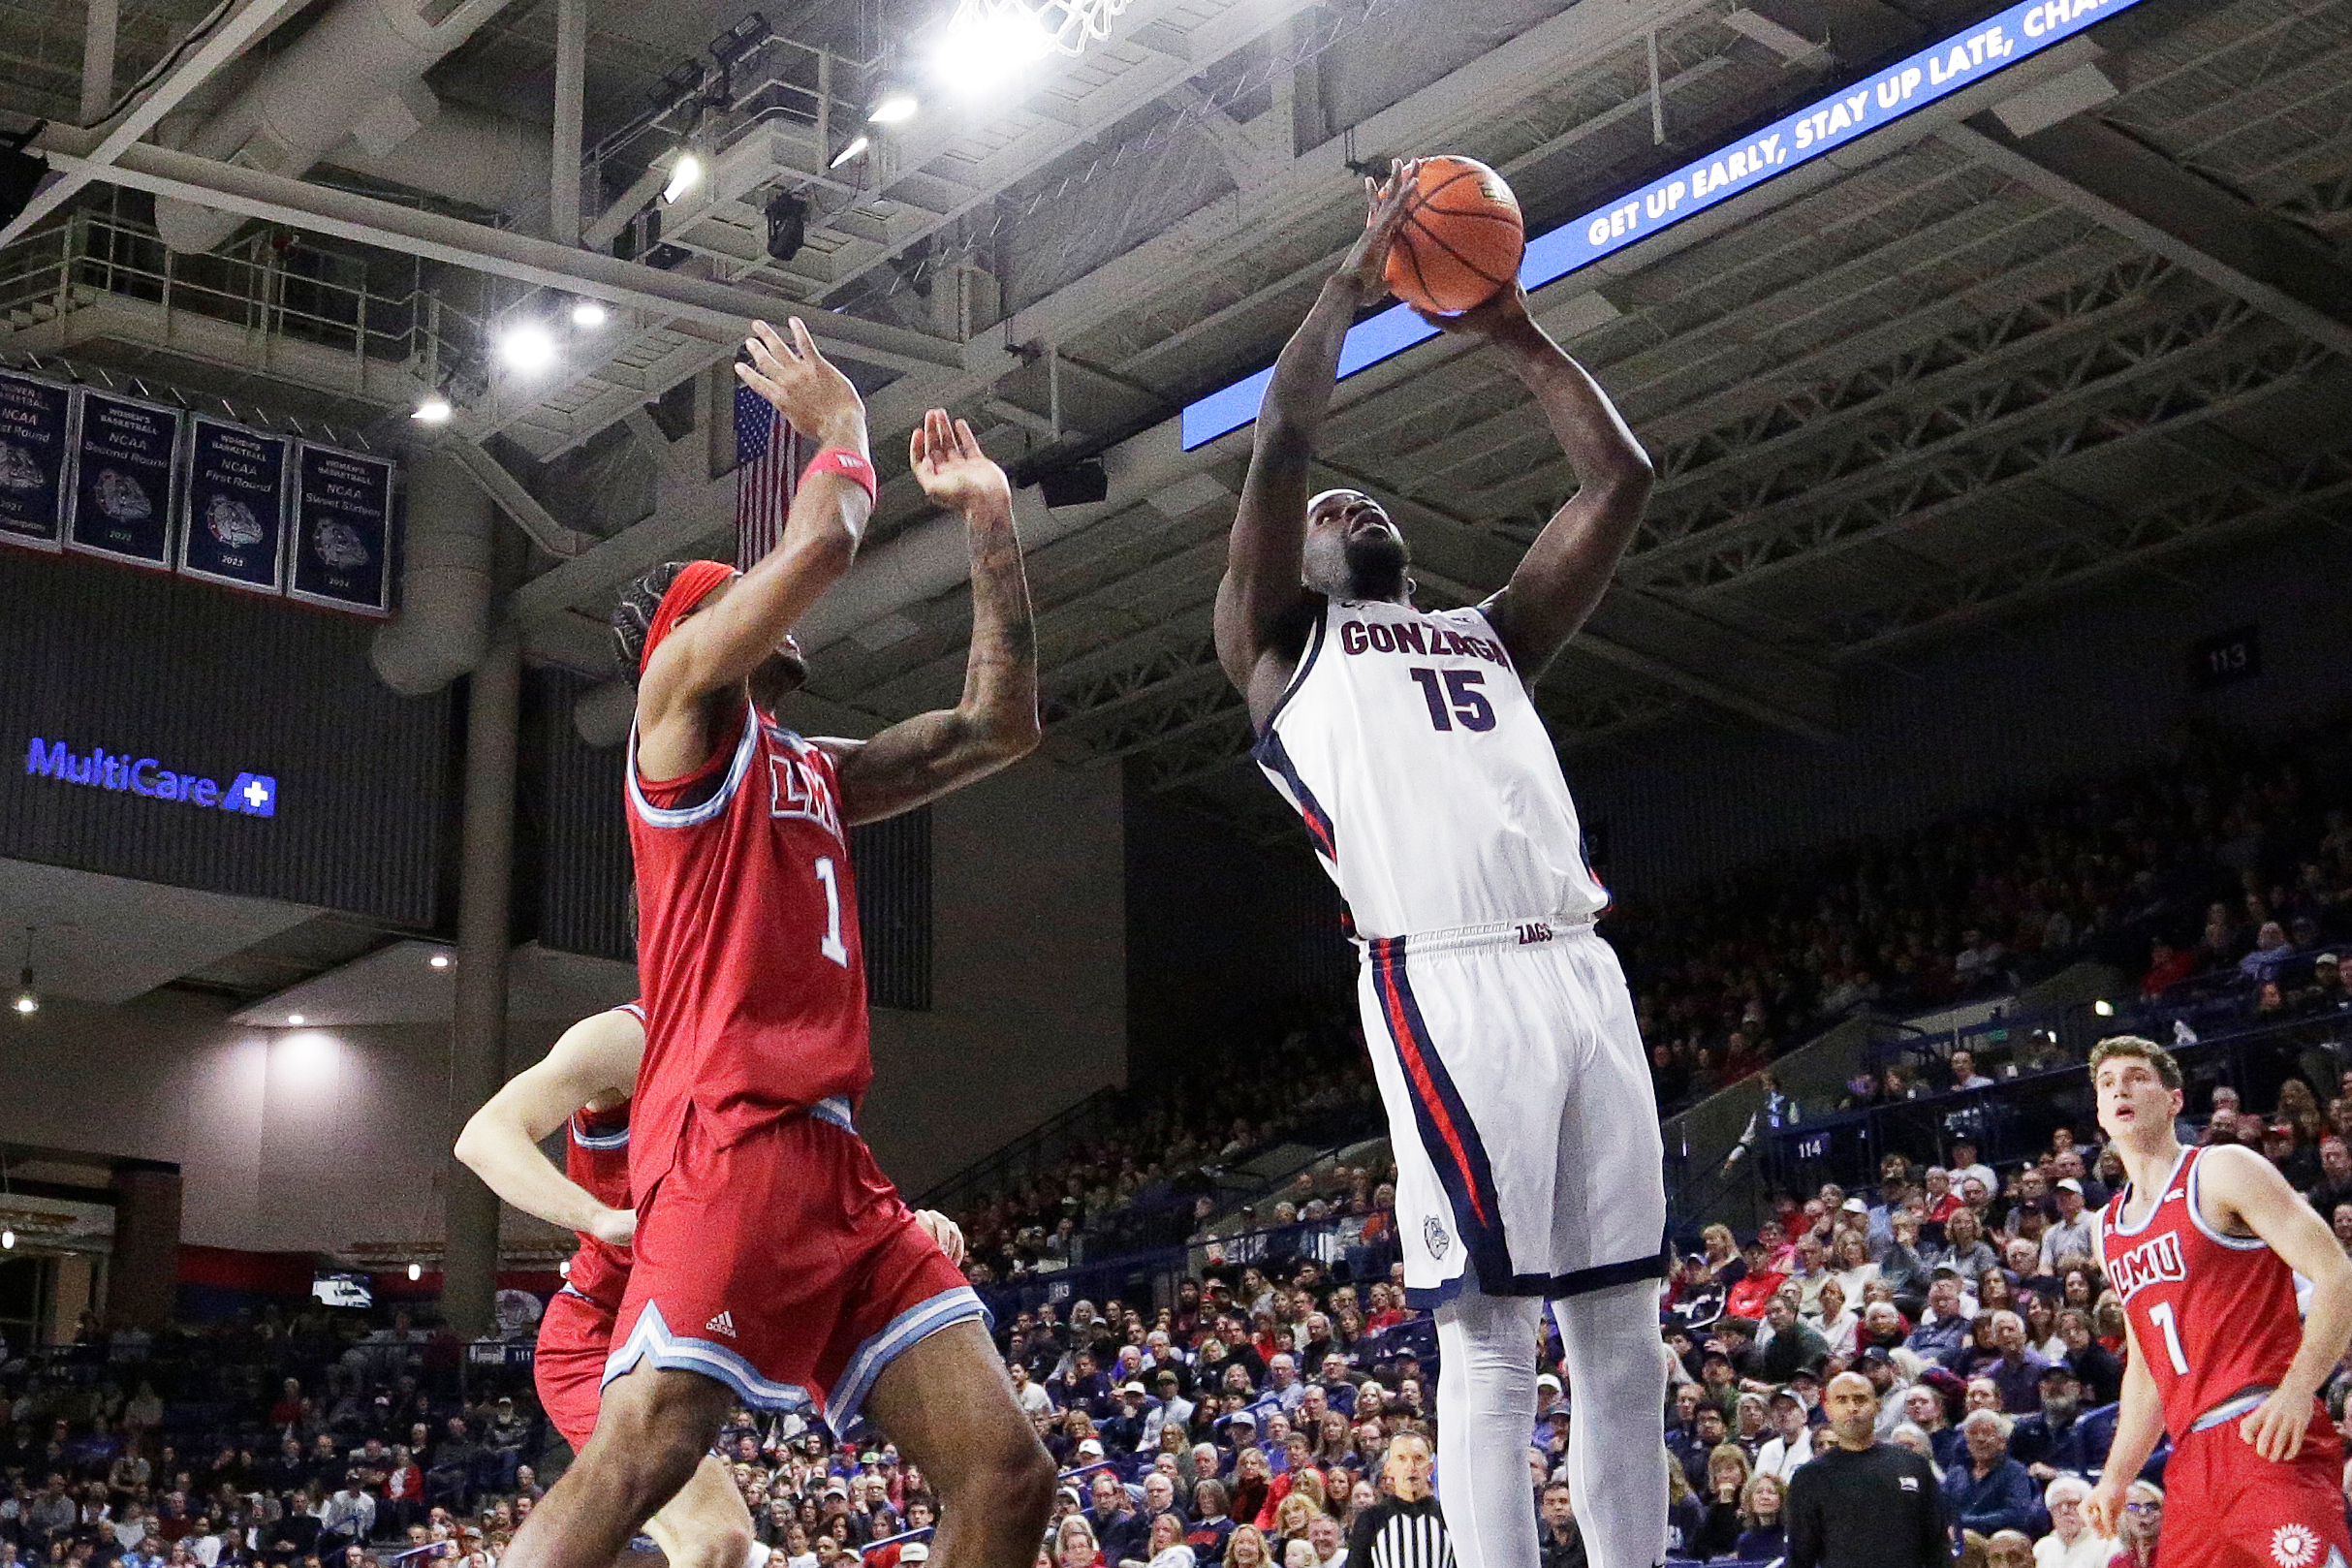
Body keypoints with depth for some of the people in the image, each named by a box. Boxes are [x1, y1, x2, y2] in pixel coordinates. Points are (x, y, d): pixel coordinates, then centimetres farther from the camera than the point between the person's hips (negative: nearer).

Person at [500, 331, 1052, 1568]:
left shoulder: (815, 773, 29)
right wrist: (838, 422, 14)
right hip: (731, 1141, -8)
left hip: (835, 1162, 8)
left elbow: (999, 726, 29)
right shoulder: (682, 698, 7)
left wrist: (988, 520, 29)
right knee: (636, 1458, -21)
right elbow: (818, 547, -6)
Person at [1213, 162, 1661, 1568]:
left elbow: (1621, 479, 24)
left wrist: (1518, 337, 23)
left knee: (1624, 1322, 4)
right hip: (1445, 986, -5)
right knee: (1489, 1334, -8)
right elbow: (1287, 429, 3)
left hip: (1584, 973, 6)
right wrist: (1359, 277, 11)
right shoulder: (1276, 639, 16)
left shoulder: (1491, 636, 29)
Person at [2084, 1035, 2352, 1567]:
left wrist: (2296, 1389, -23)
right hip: (2192, 1459, 8)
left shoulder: (2221, 1170, -1)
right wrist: (2115, 1478, 18)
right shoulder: (2109, 1229, 21)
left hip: (2268, 1438, -8)